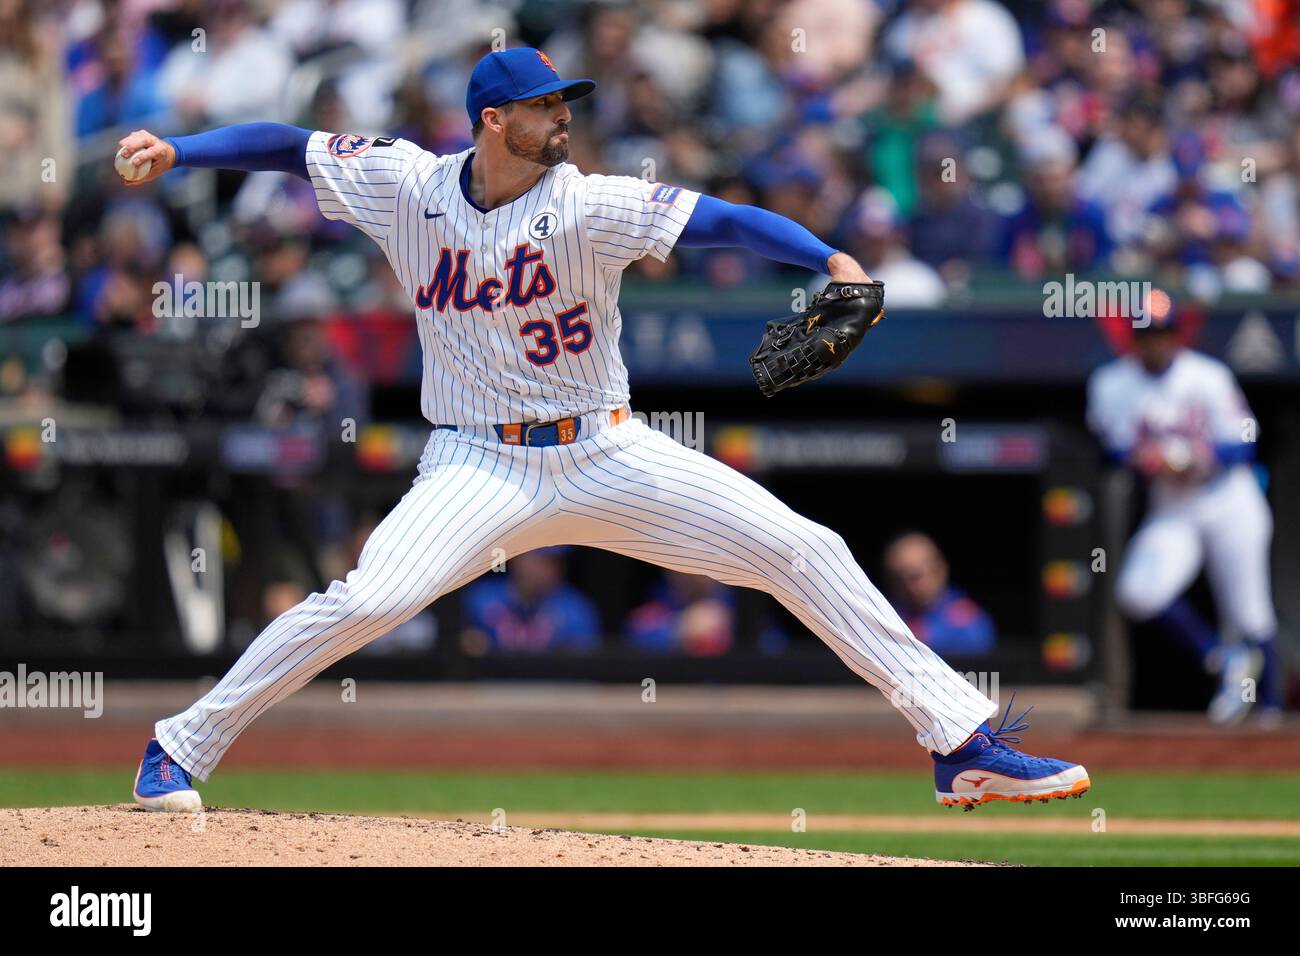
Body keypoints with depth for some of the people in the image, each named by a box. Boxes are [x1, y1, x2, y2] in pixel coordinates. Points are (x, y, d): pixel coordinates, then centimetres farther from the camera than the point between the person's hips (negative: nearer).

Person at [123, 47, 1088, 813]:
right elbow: (286, 145, 1)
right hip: (481, 464, -1)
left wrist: (832, 260, -37)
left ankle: (963, 744, 1)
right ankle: (180, 750, -8)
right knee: (367, 599, -24)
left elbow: (724, 219, -21)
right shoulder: (407, 185, -5)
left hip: (608, 456, 1)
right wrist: (177, 151, -14)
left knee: (807, 550, -7)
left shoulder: (590, 207, -12)